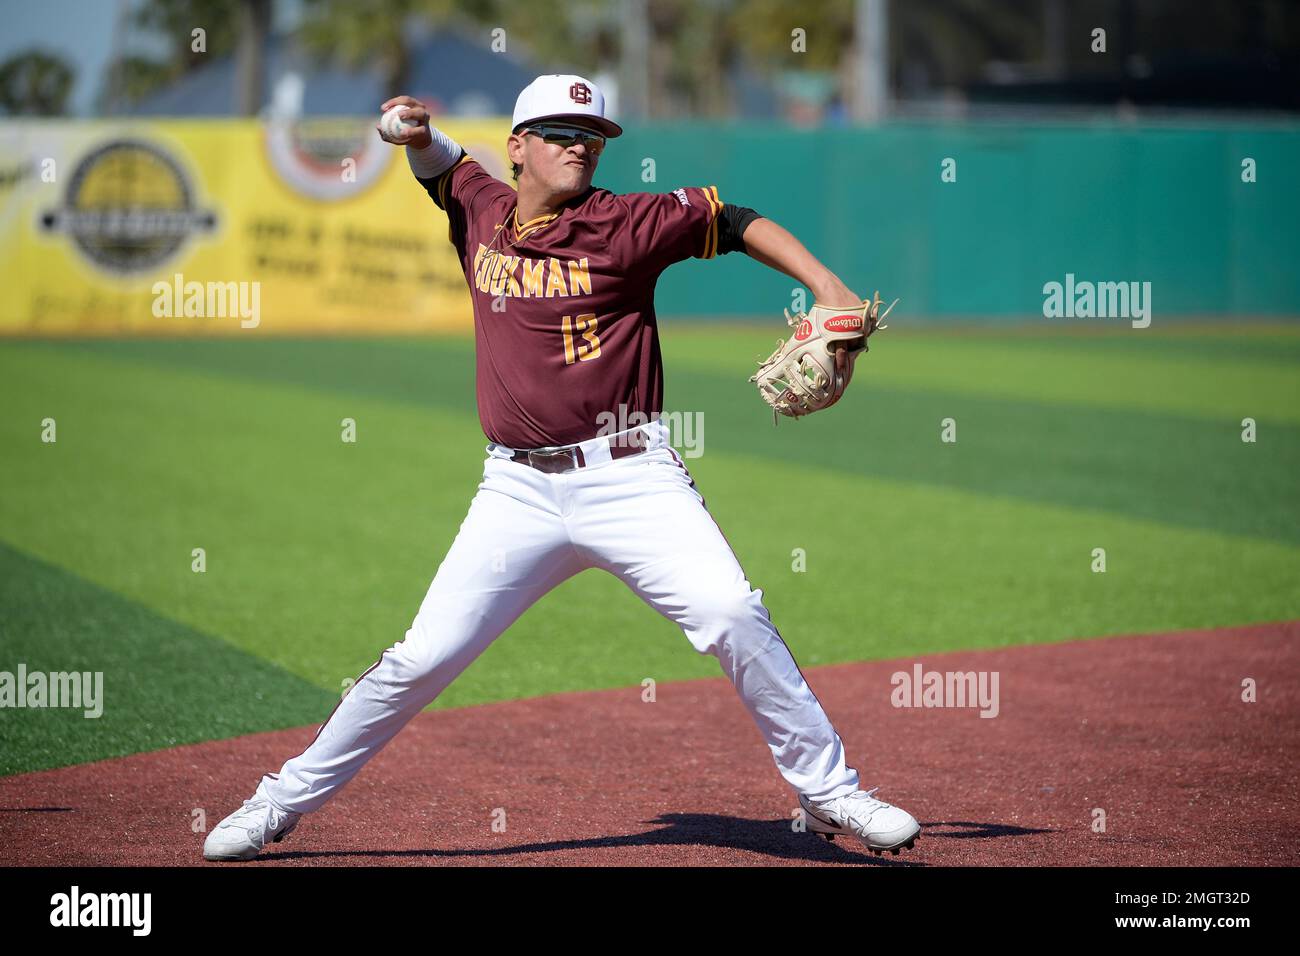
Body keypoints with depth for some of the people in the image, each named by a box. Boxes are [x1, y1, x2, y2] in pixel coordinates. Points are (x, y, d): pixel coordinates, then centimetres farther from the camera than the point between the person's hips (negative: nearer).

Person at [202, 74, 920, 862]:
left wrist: (829, 288, -6)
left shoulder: (623, 223, -2)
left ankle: (831, 795, -5)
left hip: (629, 476, -2)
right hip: (520, 492, 2)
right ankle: (284, 802, 12)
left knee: (734, 616, -18)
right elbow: (442, 165, 30)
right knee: (424, 657, -2)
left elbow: (736, 222, 4)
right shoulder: (481, 212, 10)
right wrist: (418, 134, 6)